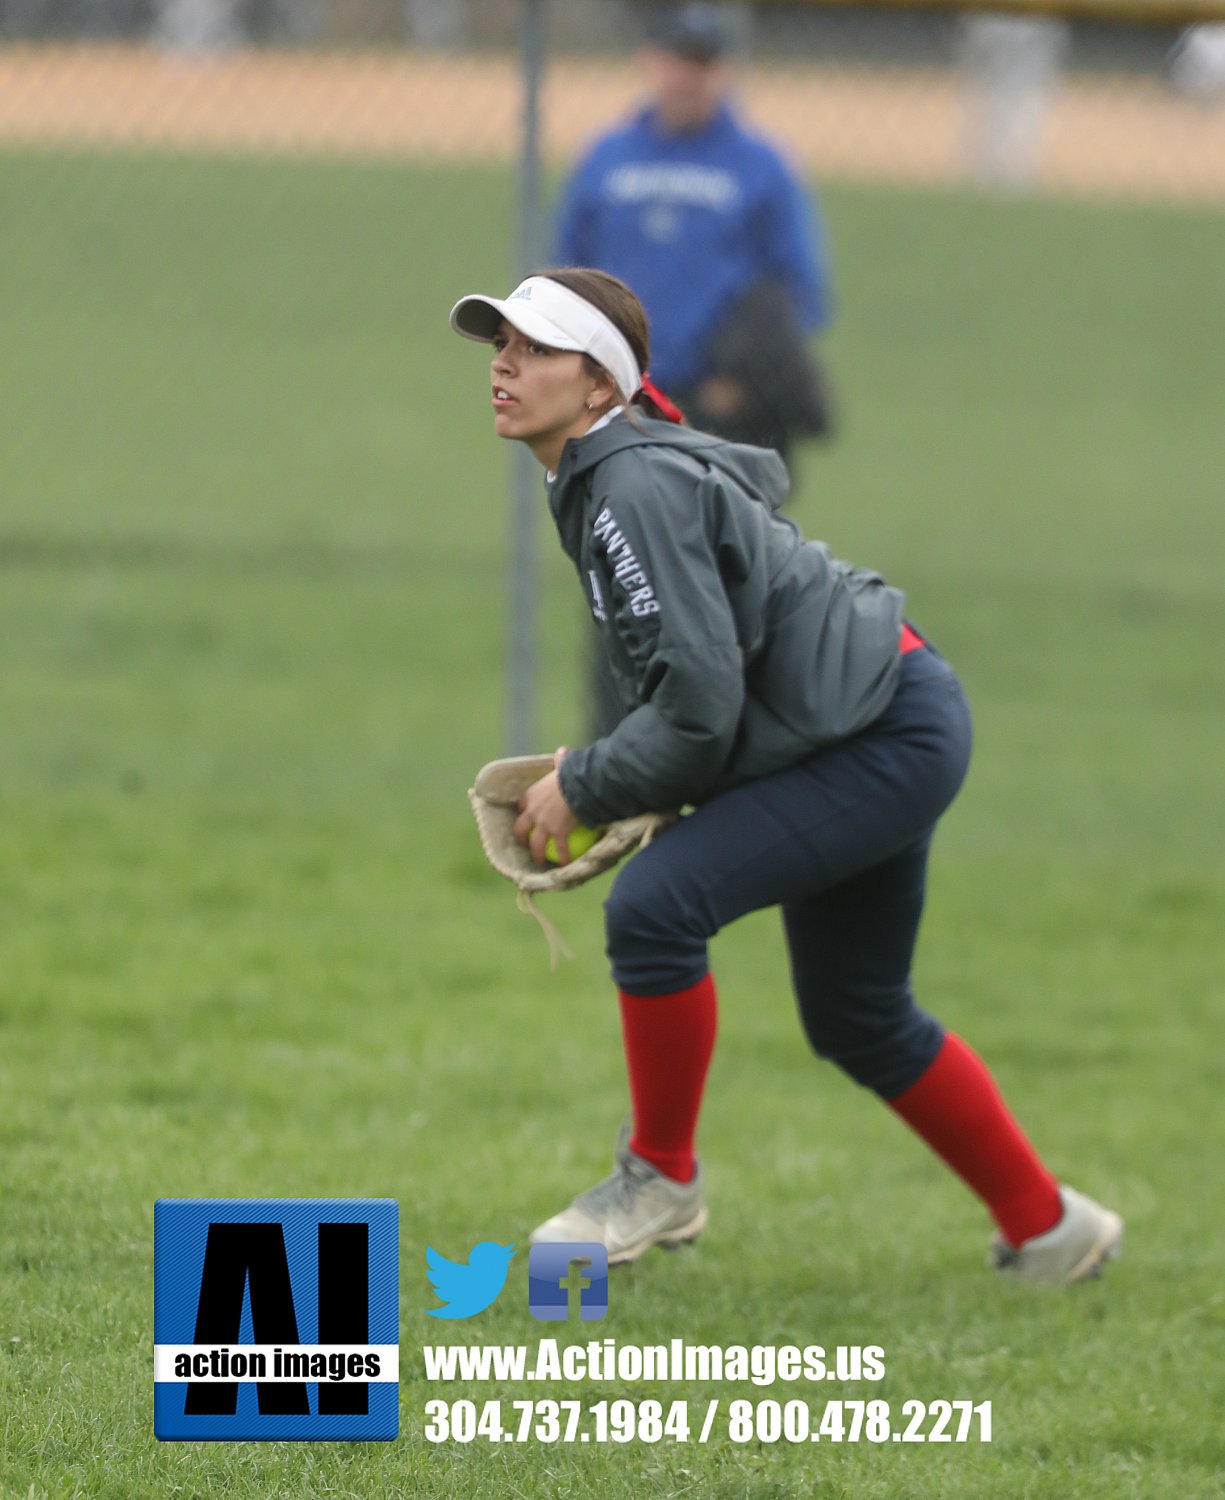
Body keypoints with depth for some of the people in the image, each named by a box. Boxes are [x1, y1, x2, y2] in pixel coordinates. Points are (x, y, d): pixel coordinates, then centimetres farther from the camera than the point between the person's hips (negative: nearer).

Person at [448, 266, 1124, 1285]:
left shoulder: (638, 491, -23)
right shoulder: (606, 480, 8)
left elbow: (698, 707, -27)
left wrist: (582, 789, -13)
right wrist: (602, 780, 9)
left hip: (890, 739, -11)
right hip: (866, 731, 11)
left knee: (656, 903, -21)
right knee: (858, 1020, 20)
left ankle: (663, 1178, -3)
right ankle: (1047, 1229, 34)